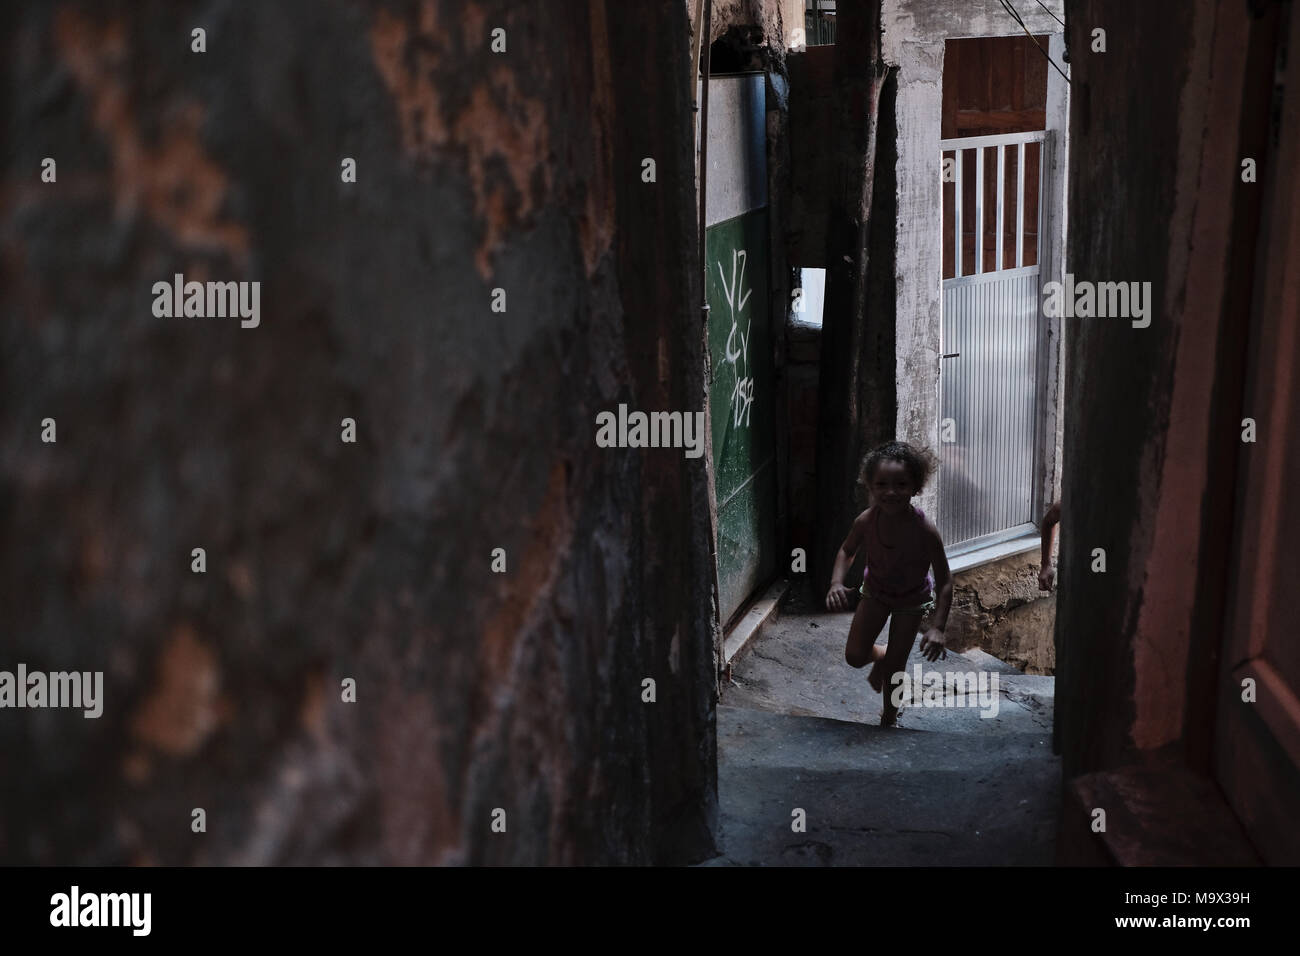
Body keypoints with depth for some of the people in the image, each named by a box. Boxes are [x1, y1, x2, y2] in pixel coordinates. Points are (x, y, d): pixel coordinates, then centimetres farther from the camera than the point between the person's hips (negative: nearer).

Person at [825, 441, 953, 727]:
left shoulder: (924, 530, -36)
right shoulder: (866, 521, -27)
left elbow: (944, 582, -28)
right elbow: (847, 551, -5)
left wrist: (938, 628, -36)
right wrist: (836, 583, -23)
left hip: (912, 599, -2)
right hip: (875, 592, 3)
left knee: (894, 666, 4)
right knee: (855, 655, -2)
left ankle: (888, 719, 32)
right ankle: (880, 657, 35)